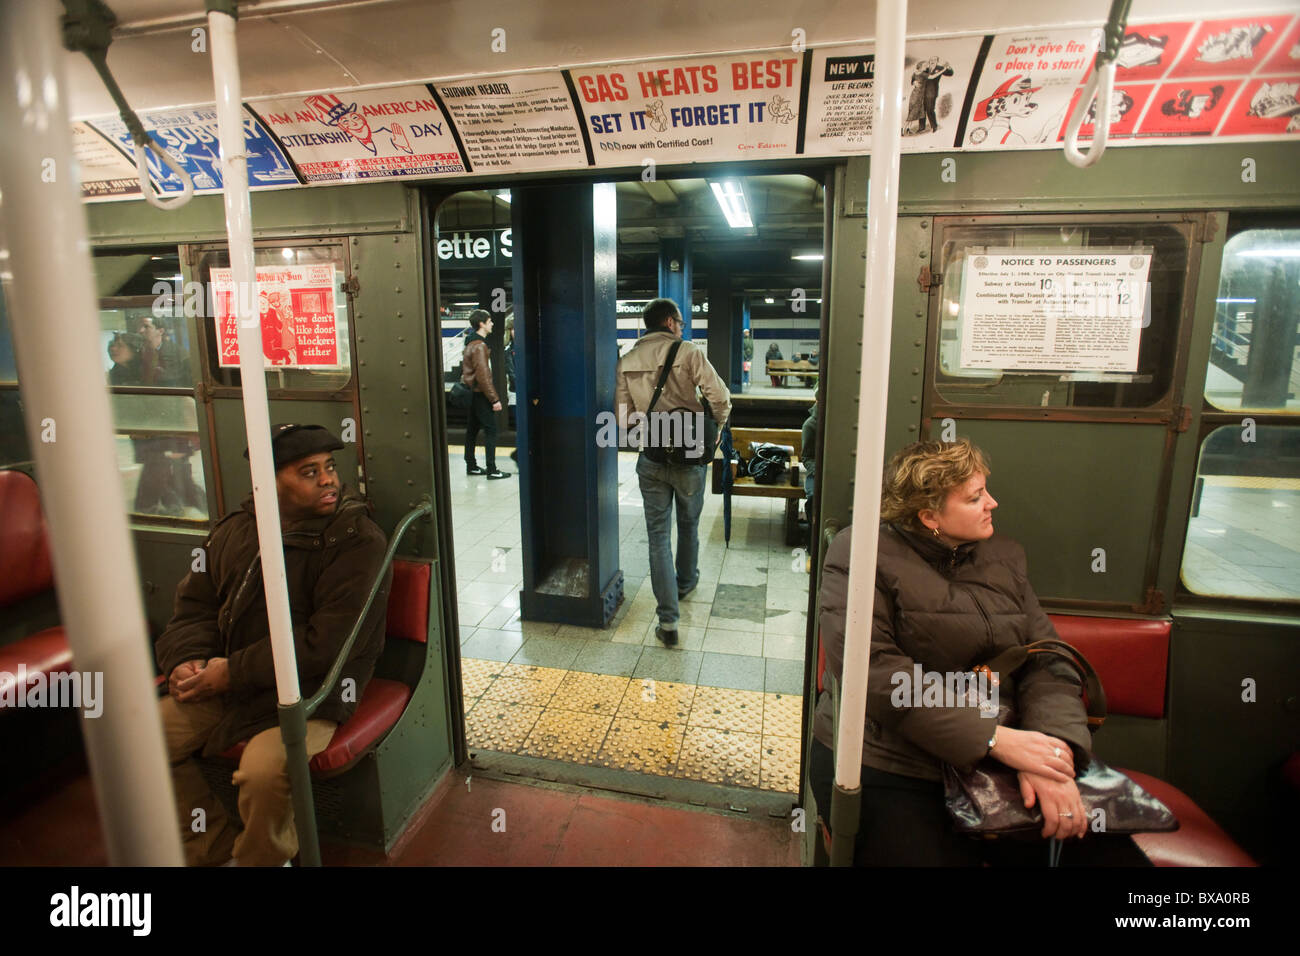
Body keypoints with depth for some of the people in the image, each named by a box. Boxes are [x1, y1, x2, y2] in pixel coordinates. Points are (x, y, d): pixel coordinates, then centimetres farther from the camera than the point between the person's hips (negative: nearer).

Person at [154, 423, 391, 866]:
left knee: (264, 771, -29)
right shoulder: (234, 530, 7)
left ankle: (261, 857, 6)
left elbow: (327, 641, -20)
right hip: (222, 684, 7)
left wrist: (236, 671, -17)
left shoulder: (357, 539, -15)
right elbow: (194, 604, 16)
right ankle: (214, 849, 18)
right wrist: (186, 660, -5)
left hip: (309, 693, -7)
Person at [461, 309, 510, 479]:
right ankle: (491, 469, -7)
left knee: (472, 429, 13)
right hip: (480, 394, -10)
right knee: (491, 430, -7)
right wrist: (494, 399, -21)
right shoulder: (479, 346, -18)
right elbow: (483, 376, -23)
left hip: (472, 393, 10)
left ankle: (471, 466, 21)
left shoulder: (471, 343, 15)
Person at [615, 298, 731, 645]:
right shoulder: (688, 352, -9)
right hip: (689, 456, -2)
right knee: (688, 525, 22)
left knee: (658, 535, 5)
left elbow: (622, 415, 2)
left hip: (650, 460, 2)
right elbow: (720, 397, -14)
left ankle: (668, 619, 3)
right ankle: (686, 582, 45)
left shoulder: (627, 362, 2)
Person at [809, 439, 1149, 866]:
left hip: (994, 764, 5)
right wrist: (993, 738, -19)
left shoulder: (1004, 556, 11)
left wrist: (1054, 746, -14)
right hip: (891, 770, -5)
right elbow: (872, 668, -19)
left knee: (1114, 854, -9)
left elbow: (1046, 661, 5)